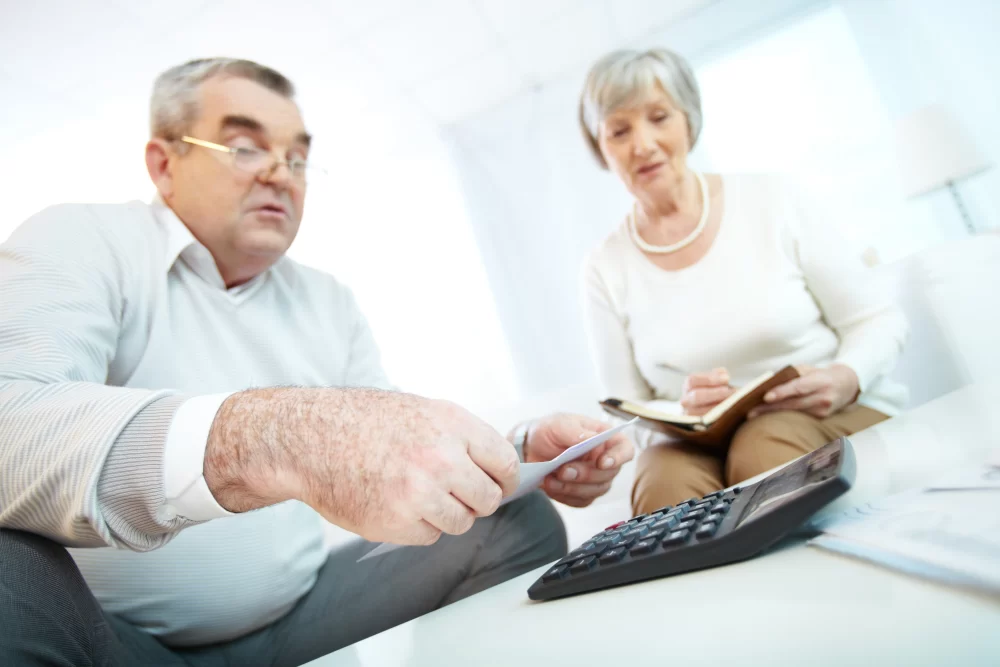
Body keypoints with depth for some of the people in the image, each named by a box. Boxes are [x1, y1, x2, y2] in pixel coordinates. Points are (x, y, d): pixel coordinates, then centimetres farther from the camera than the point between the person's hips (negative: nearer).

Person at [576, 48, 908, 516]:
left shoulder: (770, 198, -1)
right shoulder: (604, 272, 0)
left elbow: (878, 320, 3)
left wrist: (845, 379, -18)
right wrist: (682, 411, -19)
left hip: (836, 418, 0)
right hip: (702, 443, 1)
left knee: (763, 446, -33)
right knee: (664, 479, -32)